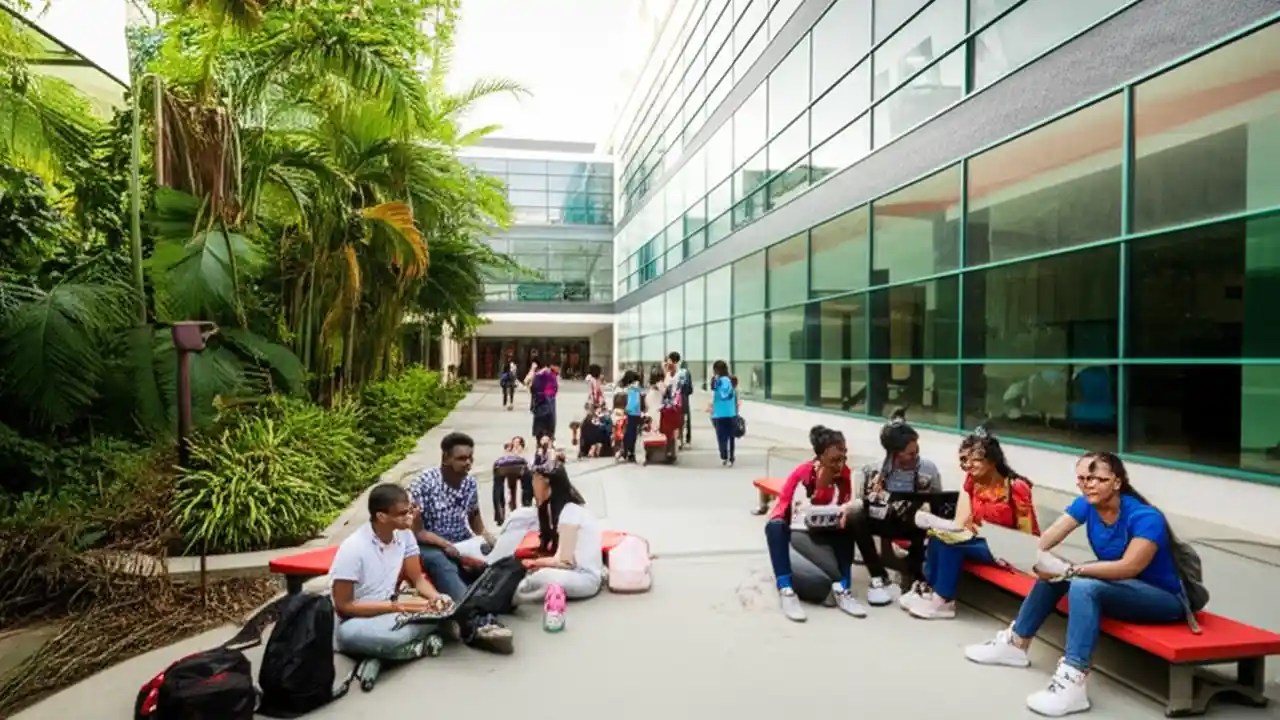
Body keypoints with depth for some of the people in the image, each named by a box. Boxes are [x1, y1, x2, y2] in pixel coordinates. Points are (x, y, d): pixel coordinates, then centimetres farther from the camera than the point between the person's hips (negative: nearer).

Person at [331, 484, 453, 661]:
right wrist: (398, 606, -22)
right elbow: (343, 606, -17)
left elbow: (417, 579, 3)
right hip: (356, 621, -4)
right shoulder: (353, 548, -22)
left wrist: (436, 597, -20)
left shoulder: (404, 534, -6)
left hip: (387, 611, 4)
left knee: (442, 607, -18)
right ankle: (420, 646, -19)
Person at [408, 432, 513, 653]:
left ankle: (476, 619, -39)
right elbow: (417, 532, -16)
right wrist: (450, 548, -27)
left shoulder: (470, 483, 2)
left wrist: (493, 543, -6)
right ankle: (476, 623, -57)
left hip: (463, 544, 6)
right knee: (441, 563, -40)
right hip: (430, 547, -6)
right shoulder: (424, 484, -15)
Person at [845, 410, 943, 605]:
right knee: (855, 519, -29)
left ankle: (915, 578, -11)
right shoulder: (873, 471, -13)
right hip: (885, 522, 1)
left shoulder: (928, 469, -12)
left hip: (915, 524, -1)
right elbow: (864, 504, -7)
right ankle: (878, 577, -12)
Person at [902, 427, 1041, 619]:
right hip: (982, 539, 7)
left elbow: (1027, 535, -16)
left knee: (952, 544, -25)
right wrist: (948, 528, -18)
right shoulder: (972, 480, 0)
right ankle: (929, 588, -9)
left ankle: (942, 600, -15)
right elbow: (966, 517, 1)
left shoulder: (1016, 487, -21)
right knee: (939, 537, -17)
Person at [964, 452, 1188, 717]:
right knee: (1052, 571, -6)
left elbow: (1129, 567, -35)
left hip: (1165, 598, -7)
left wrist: (1070, 570, -37)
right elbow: (1045, 541, -12)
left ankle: (1073, 682, -38)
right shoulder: (1086, 504, -6)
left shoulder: (1145, 517, -24)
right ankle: (1016, 643, 6)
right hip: (1119, 585, 7)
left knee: (1084, 587, -32)